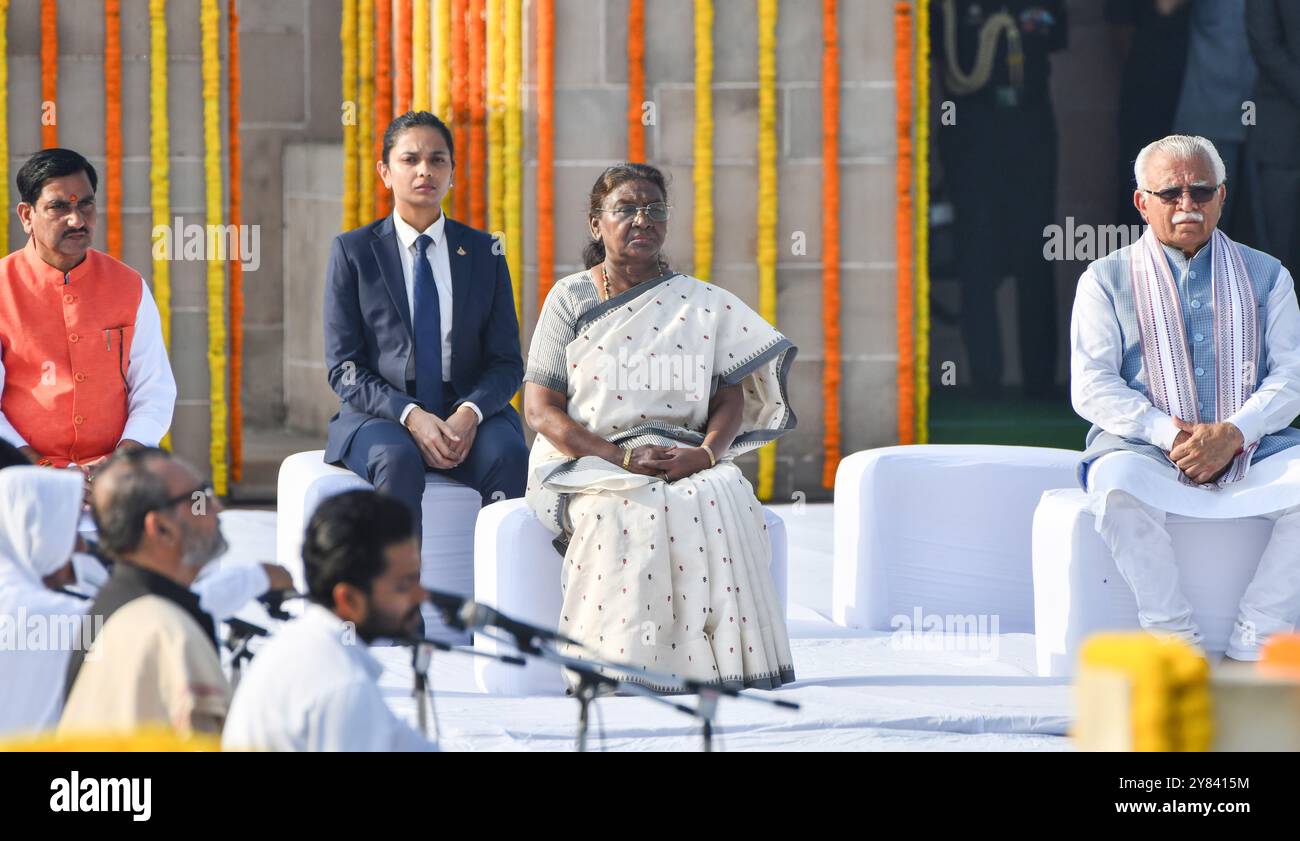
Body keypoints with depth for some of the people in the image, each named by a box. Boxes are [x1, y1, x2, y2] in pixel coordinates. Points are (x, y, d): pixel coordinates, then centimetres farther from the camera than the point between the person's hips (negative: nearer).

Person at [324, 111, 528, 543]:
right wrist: (410, 416, -17)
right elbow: (344, 368, 1)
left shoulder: (484, 253, 12)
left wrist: (471, 412, -15)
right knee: (398, 461, -36)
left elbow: (507, 362, 8)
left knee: (509, 456, -31)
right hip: (381, 414, -1)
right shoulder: (352, 251, 7)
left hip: (468, 414, 2)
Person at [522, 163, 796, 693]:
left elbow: (730, 400, 7)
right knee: (627, 509, -35)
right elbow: (541, 409, -2)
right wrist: (622, 458, -15)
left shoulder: (702, 305, 13)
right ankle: (624, 664, -35)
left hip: (690, 466, 2)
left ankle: (720, 658, -29)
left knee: (725, 498, -31)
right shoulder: (569, 301, 6)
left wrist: (705, 453, -16)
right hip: (589, 463, -2)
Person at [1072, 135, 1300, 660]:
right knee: (1117, 482, -37)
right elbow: (1091, 386, 0)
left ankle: (1255, 642, -21)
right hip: (1145, 449, -2)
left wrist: (1232, 433, -14)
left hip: (1251, 453, 2)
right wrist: (1168, 434, -15)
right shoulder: (1106, 280, 10)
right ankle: (1174, 638, -25)